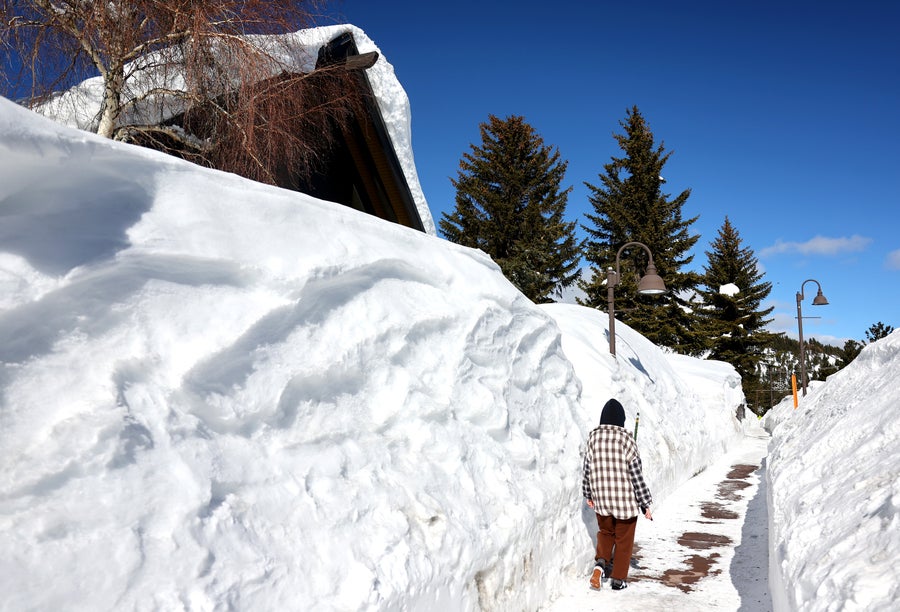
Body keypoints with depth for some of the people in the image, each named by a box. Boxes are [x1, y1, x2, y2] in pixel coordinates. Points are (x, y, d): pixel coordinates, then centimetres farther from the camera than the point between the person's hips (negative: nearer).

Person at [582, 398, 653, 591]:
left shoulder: (593, 438, -4)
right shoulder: (626, 440, -15)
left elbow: (587, 470, 4)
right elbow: (636, 475, -11)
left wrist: (589, 495, 18)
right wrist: (645, 504, -3)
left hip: (601, 498, 3)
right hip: (625, 499, -3)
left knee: (605, 532, 24)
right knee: (624, 539, 14)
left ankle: (600, 562, 4)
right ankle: (618, 579, 22)